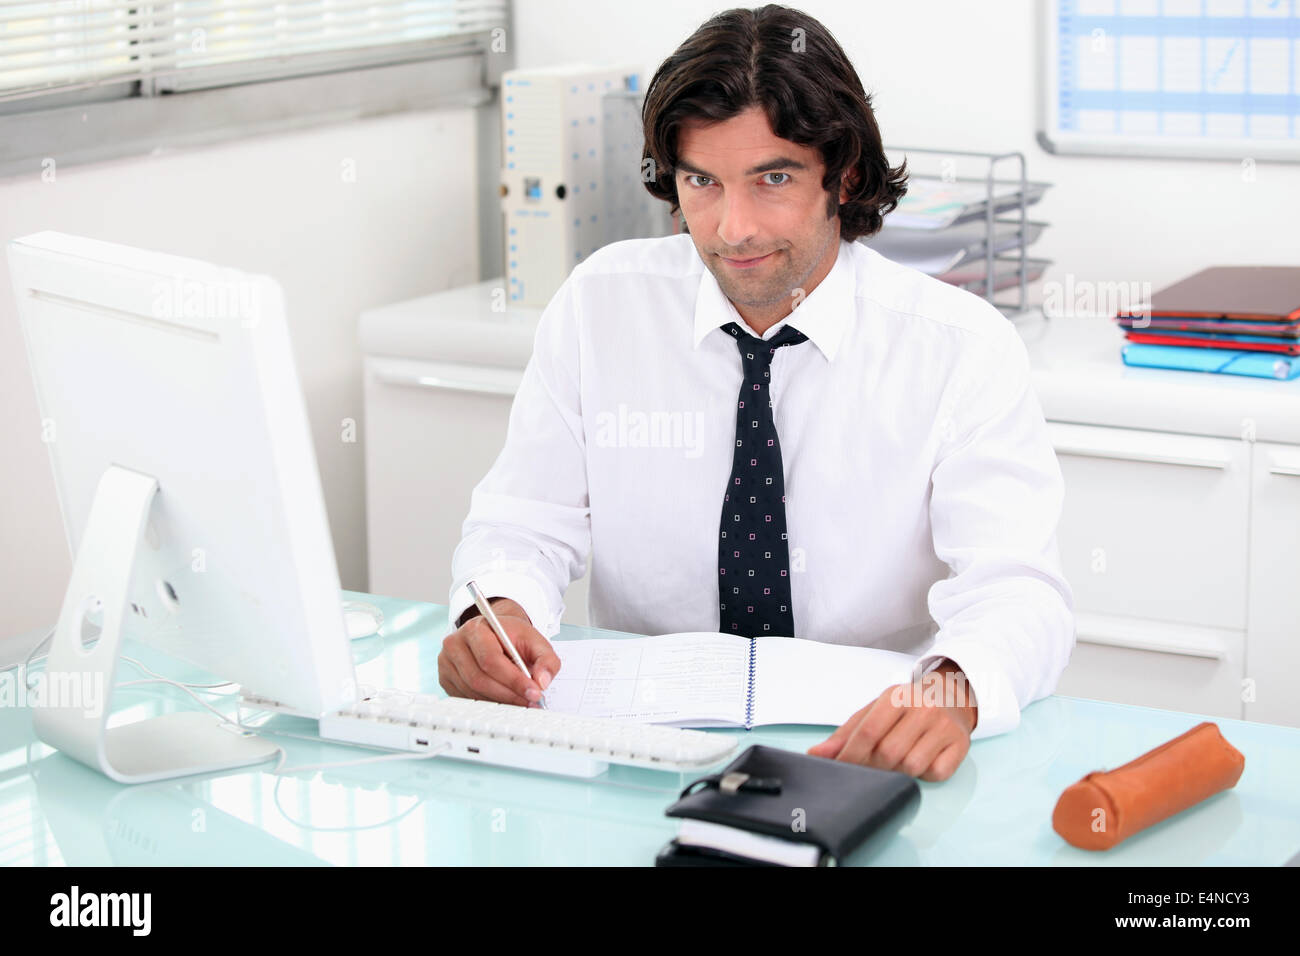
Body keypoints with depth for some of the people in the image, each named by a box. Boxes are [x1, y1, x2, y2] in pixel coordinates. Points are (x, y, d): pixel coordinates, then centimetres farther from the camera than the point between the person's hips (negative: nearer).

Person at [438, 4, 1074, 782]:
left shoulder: (964, 351, -6)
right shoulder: (599, 307, 2)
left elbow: (1015, 587, -17)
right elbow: (526, 523, 3)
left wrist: (956, 688, -41)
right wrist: (494, 609, -22)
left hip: (866, 750, 0)